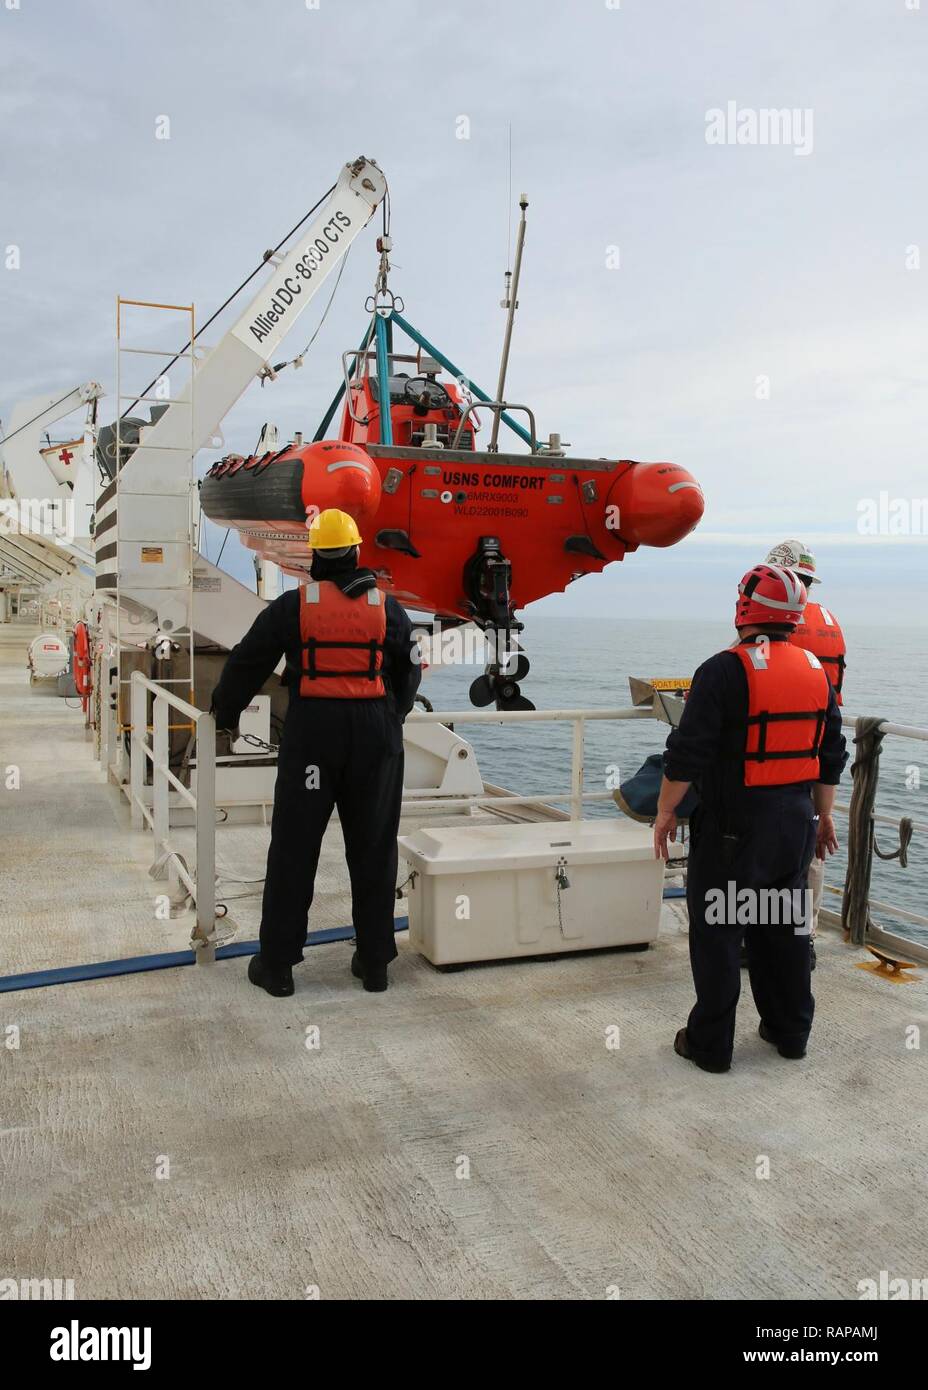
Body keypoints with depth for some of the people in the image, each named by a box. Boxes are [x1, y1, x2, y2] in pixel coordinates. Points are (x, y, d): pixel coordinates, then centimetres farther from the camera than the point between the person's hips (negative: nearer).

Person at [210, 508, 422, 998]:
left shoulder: (293, 605, -1)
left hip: (311, 729, -2)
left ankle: (276, 963, 11)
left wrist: (225, 713, 20)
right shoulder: (386, 607, 6)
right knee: (373, 848, 10)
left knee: (294, 848, 5)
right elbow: (409, 671, 17)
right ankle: (374, 961, 17)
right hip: (376, 732, 2)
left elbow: (247, 664, 4)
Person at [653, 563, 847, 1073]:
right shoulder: (815, 671, 6)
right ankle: (790, 1031, 31)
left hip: (732, 826, -6)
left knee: (717, 931, 4)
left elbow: (688, 753, -17)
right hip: (795, 823, 7)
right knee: (784, 926, 19)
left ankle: (710, 1045, 13)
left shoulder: (725, 671, -15)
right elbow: (831, 755, 13)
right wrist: (823, 816, 23)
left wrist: (666, 811, -6)